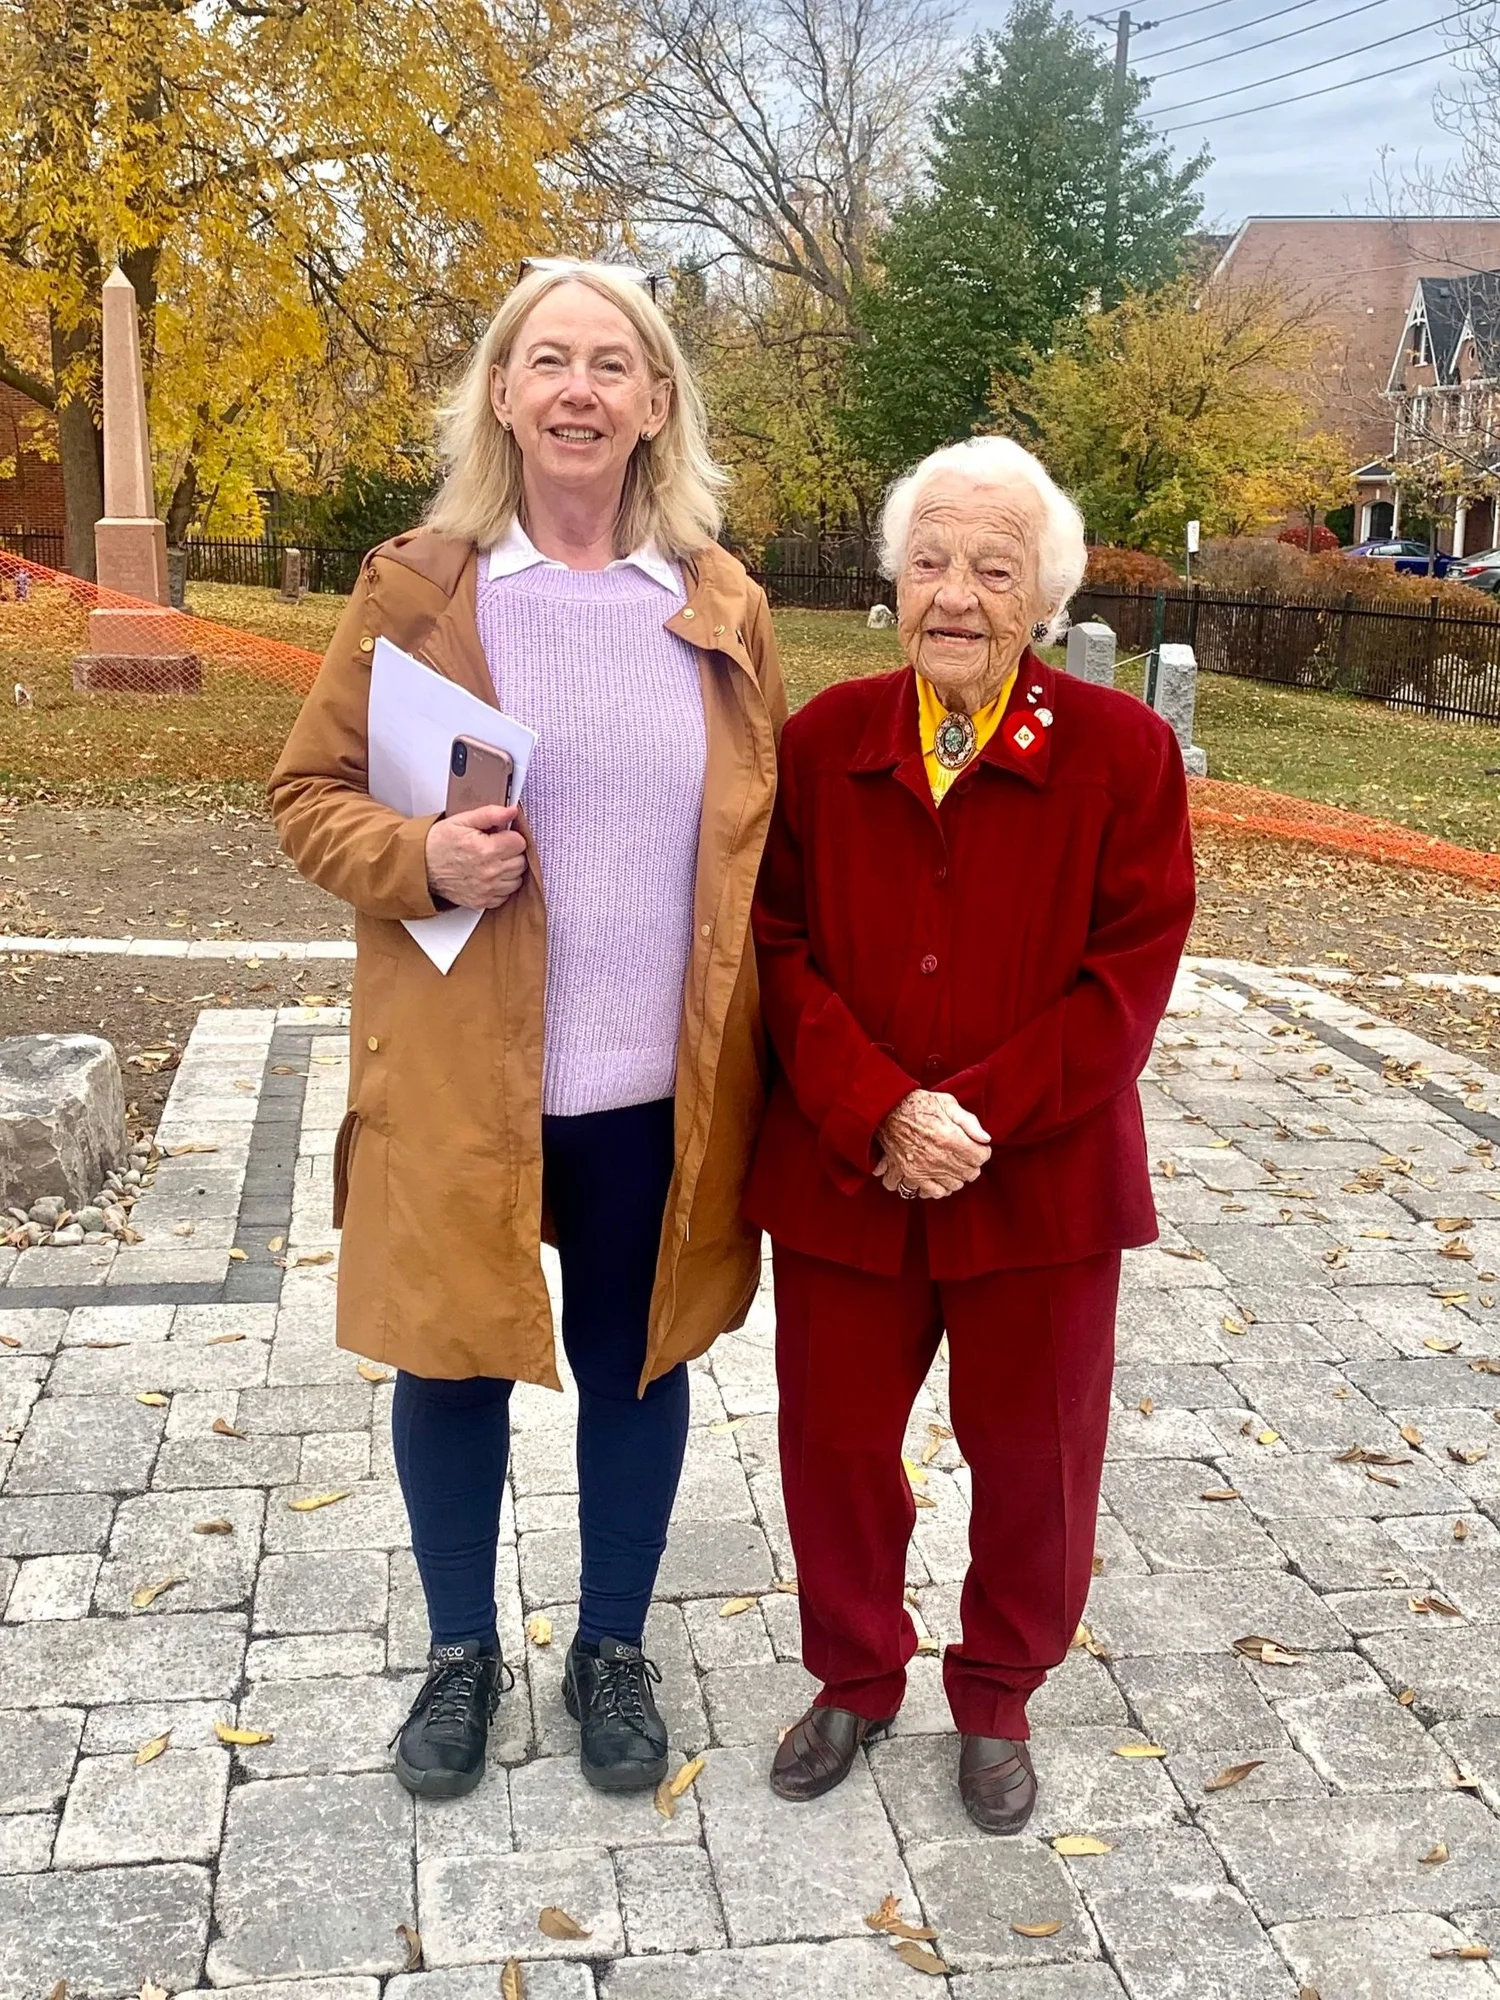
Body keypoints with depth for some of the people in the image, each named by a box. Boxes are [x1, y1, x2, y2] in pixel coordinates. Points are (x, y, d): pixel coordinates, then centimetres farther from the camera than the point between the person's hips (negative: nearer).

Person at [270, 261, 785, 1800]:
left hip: (662, 1082, 2)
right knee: (453, 1363, 13)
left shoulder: (720, 605, 3)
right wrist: (421, 861, -20)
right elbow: (310, 792, 2)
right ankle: (461, 1649, 37)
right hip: (461, 1077, -1)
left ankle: (612, 1648, 37)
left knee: (635, 1363, 14)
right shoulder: (416, 587, -3)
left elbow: (763, 833, 9)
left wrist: (749, 1039, 3)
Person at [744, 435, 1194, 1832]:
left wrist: (976, 1113, -19)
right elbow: (780, 952, -5)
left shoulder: (1121, 749, -7)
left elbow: (1129, 974, -11)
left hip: (1044, 1182, -1)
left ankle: (997, 1698, 40)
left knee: (1033, 1456, 14)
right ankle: (855, 1677, 41)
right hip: (841, 1178, 2)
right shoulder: (821, 742, -2)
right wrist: (881, 1114, -19)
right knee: (835, 1442, 15)